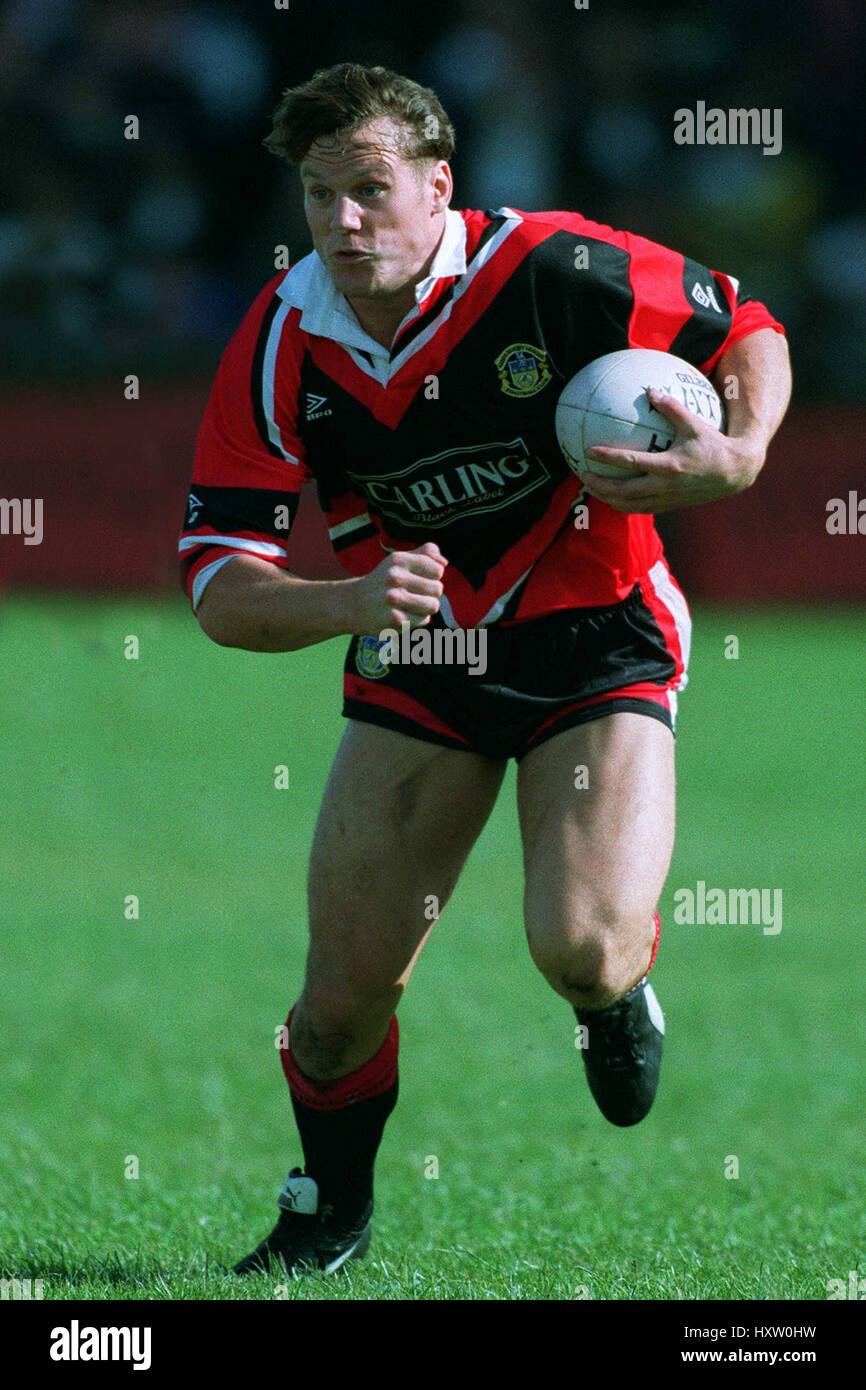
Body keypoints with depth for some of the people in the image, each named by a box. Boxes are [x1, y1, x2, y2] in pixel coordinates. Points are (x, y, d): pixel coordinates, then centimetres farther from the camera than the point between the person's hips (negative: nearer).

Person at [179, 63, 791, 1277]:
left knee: (581, 949, -24)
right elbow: (218, 584, -14)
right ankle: (330, 1211, 30)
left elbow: (747, 331, -5)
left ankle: (619, 988, 16)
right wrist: (349, 601, -33)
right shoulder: (280, 350, -13)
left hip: (596, 640, -3)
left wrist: (739, 455, -26)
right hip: (416, 666, 3)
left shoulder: (557, 272, -21)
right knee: (341, 998, -1)